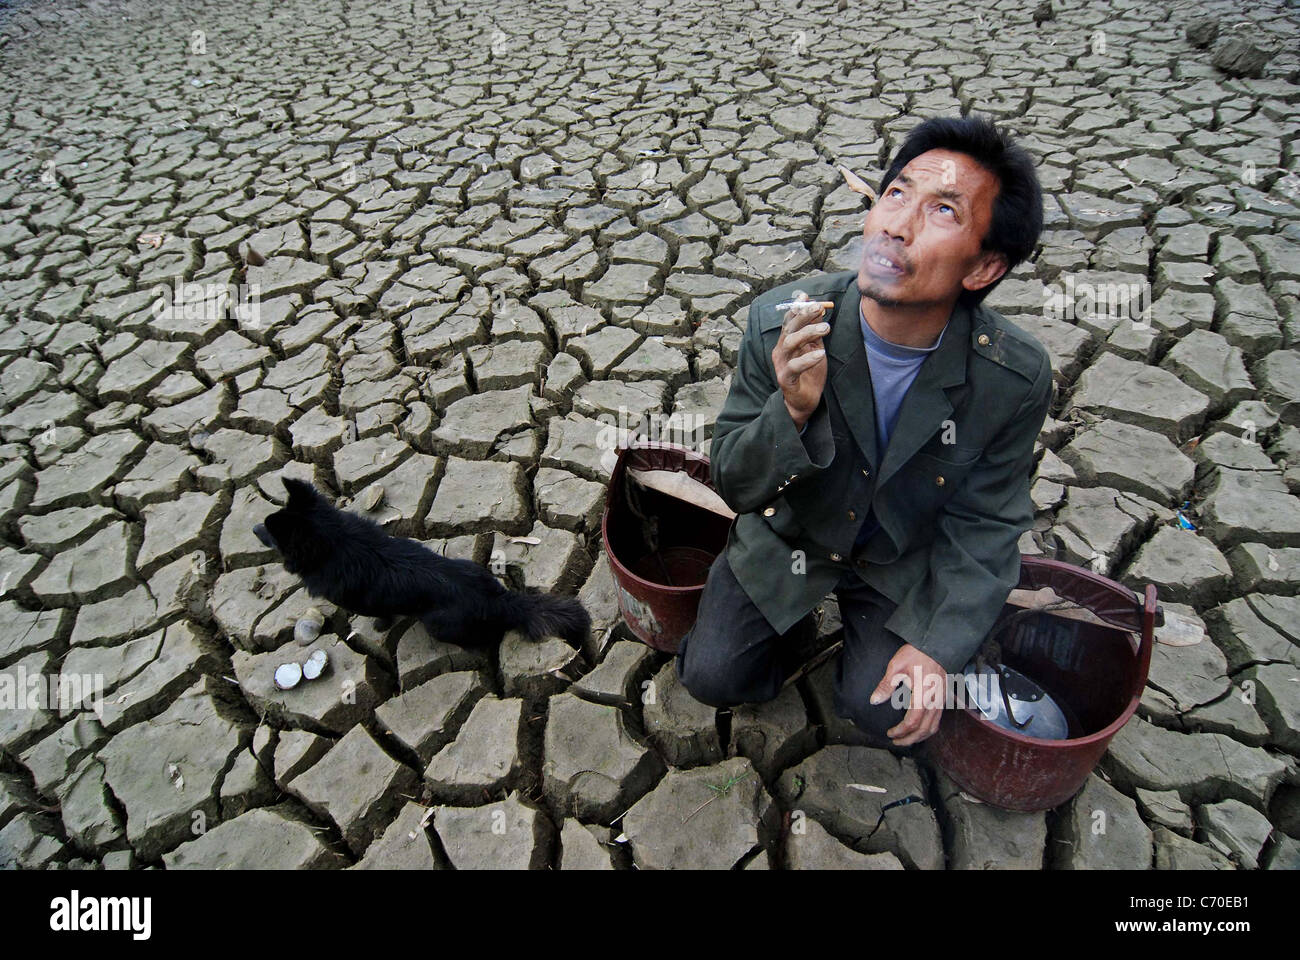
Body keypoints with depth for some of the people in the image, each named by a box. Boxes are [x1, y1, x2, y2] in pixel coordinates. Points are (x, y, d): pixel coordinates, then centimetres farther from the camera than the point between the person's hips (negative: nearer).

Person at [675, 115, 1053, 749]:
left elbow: (983, 524, -9)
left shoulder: (1016, 377, -23)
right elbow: (732, 485, -19)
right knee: (713, 676, -7)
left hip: (903, 558, 1)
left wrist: (939, 645, -18)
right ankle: (793, 627, 25)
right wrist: (792, 412, -39)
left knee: (888, 714, -12)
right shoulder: (779, 324, -26)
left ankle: (867, 642, 23)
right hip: (786, 536, 0)